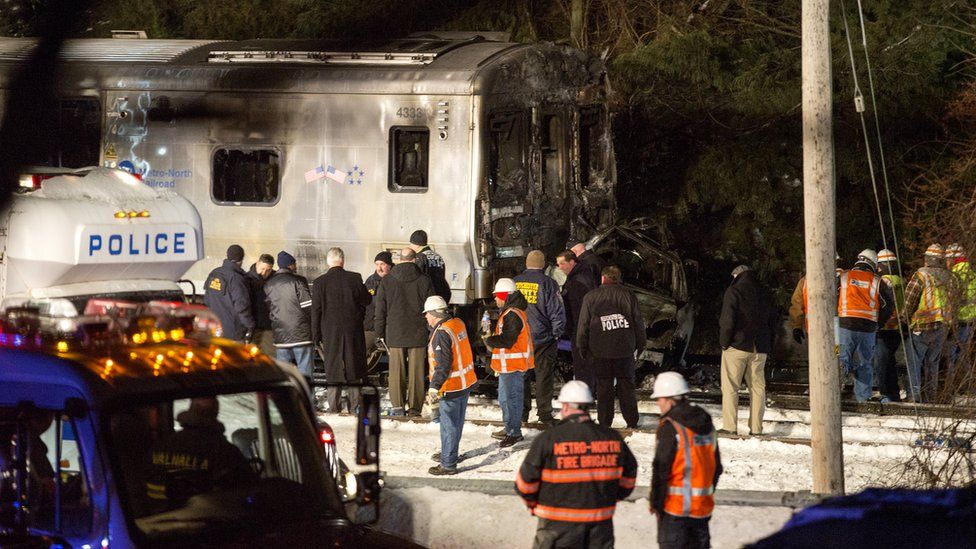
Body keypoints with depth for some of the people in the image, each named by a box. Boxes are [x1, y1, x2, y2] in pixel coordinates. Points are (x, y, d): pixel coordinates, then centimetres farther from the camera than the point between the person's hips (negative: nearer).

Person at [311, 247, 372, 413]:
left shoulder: (320, 283, -7)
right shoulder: (355, 278, -7)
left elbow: (316, 311, -4)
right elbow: (366, 300, 3)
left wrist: (316, 336, 3)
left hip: (330, 331, -1)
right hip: (353, 331, 1)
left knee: (333, 369, 5)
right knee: (354, 368, 10)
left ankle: (334, 407, 3)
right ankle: (354, 405, 11)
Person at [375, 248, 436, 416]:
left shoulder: (386, 282, 1)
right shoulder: (424, 281, -2)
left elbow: (380, 311, 4)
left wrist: (380, 333, 12)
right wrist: (432, 332, 12)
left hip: (395, 334, 0)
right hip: (418, 334, 0)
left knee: (396, 371, 5)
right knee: (416, 372, 4)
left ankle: (397, 406, 1)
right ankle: (414, 408, 5)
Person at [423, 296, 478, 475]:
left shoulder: (441, 334, -23)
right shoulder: (458, 323, 4)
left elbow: (443, 364, -26)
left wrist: (434, 388, -25)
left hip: (451, 387, -9)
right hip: (466, 382, 9)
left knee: (449, 425, 0)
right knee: (456, 423, 22)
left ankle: (448, 464, 6)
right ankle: (448, 453, 38)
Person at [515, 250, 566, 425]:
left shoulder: (515, 282, 3)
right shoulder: (547, 283, -10)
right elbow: (557, 312, -10)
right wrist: (556, 333, 3)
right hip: (542, 339, -4)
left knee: (521, 376, 11)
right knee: (543, 376, 2)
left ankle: (522, 413, 13)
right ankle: (545, 414, 4)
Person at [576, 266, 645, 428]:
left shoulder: (590, 297, 0)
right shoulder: (628, 295, 1)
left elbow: (584, 325, 3)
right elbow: (638, 322, 5)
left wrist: (583, 348, 12)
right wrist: (640, 345, 16)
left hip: (600, 352, -1)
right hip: (625, 350, 1)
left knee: (604, 387, 5)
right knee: (627, 386, 8)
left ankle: (604, 423, 5)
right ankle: (632, 422, 10)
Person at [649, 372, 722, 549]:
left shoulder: (670, 427, -15)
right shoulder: (706, 424, 9)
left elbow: (661, 470, -16)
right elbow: (717, 466, 16)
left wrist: (656, 503, -7)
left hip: (675, 507, -7)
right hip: (703, 505, 7)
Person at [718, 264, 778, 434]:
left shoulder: (733, 291, -6)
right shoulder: (764, 293, 12)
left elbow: (728, 319, -14)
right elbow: (772, 320, 14)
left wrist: (724, 342, -5)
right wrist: (768, 346, 17)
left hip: (737, 345, -5)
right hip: (760, 348, 5)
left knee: (730, 387, -2)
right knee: (757, 387, 8)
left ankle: (730, 426, -8)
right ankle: (756, 428, 6)